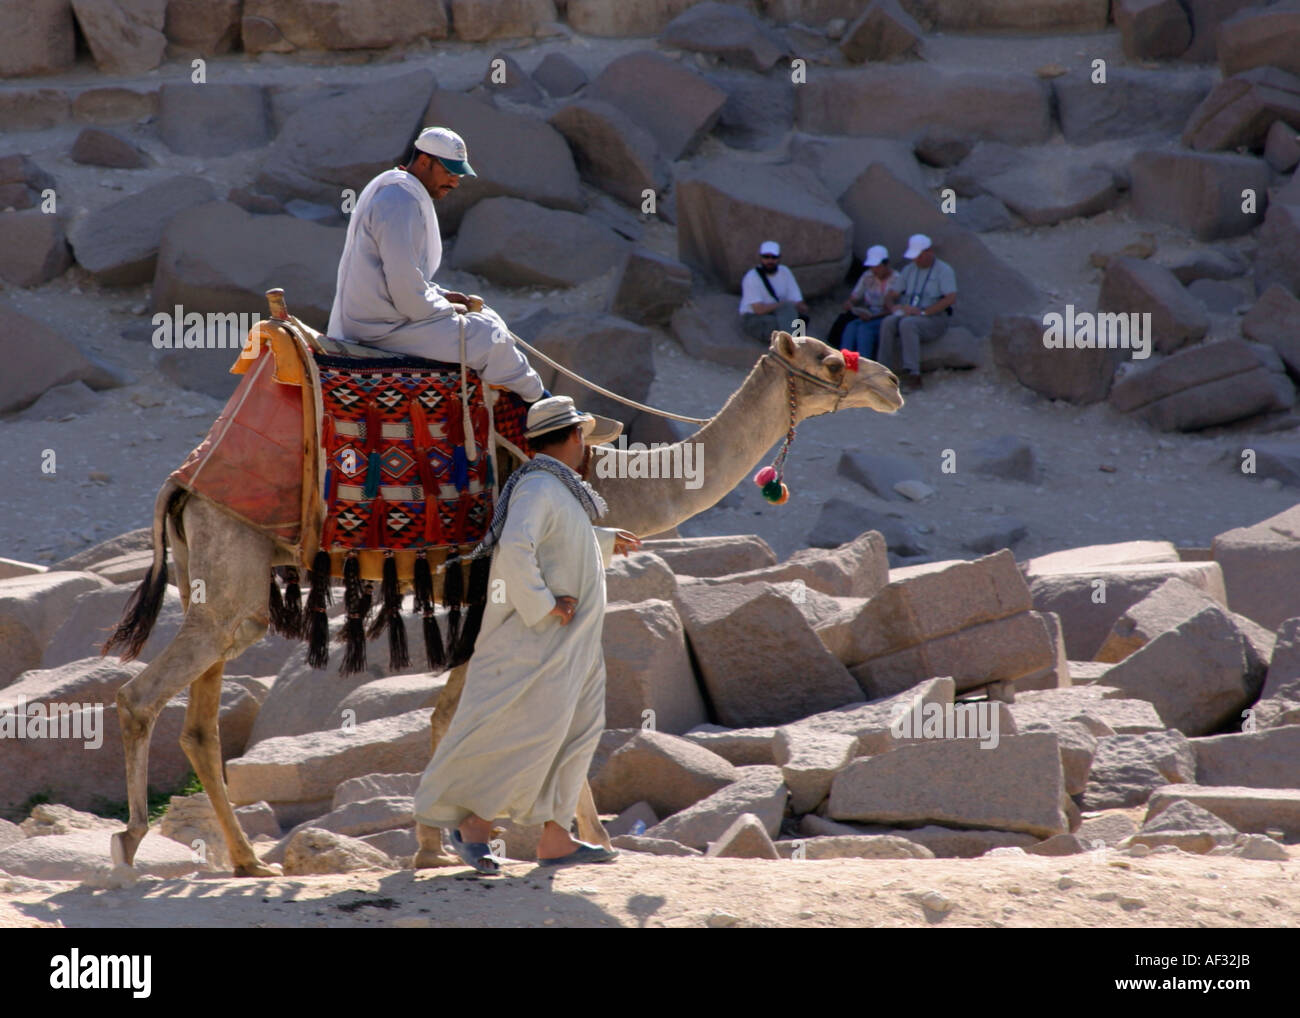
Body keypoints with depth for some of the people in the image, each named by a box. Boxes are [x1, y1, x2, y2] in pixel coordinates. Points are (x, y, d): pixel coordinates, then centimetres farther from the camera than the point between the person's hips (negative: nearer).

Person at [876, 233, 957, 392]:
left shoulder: (944, 270, -1)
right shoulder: (909, 271, 16)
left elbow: (951, 298, -16)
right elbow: (891, 296, 15)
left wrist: (923, 312, -23)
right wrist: (893, 307, -11)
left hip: (934, 319, -5)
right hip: (909, 315, 5)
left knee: (907, 324, -37)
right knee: (889, 323, -29)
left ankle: (913, 375, -41)